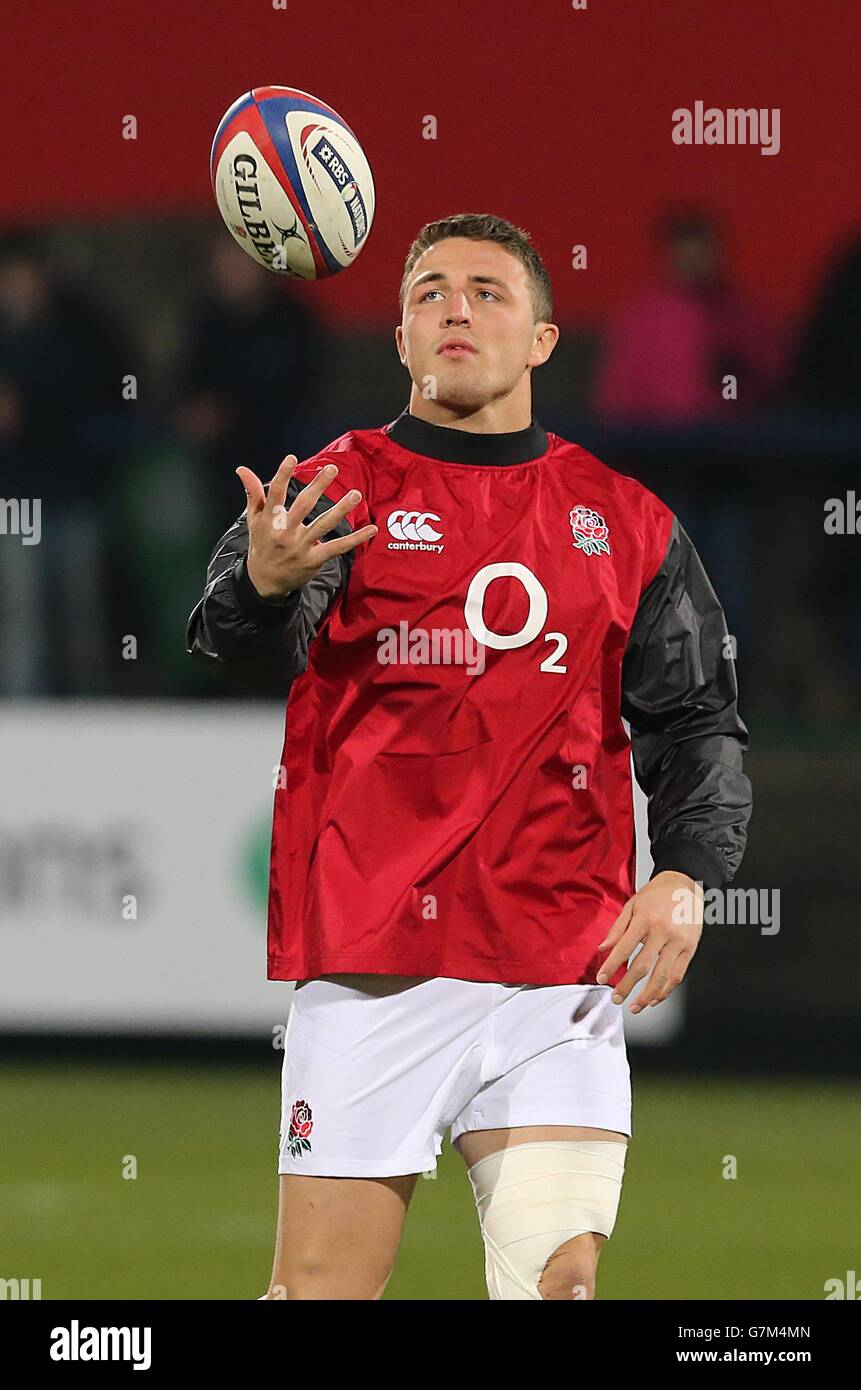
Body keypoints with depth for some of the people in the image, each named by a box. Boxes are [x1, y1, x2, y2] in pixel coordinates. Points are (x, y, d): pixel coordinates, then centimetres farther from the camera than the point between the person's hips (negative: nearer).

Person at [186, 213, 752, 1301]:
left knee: (557, 1284, -6)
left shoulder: (625, 523, 12)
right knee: (322, 1289, -4)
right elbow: (246, 652, -13)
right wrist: (263, 586, -37)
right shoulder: (334, 491, 5)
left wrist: (685, 876, -3)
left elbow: (698, 725, 15)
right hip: (368, 963, -2)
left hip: (563, 973, 2)